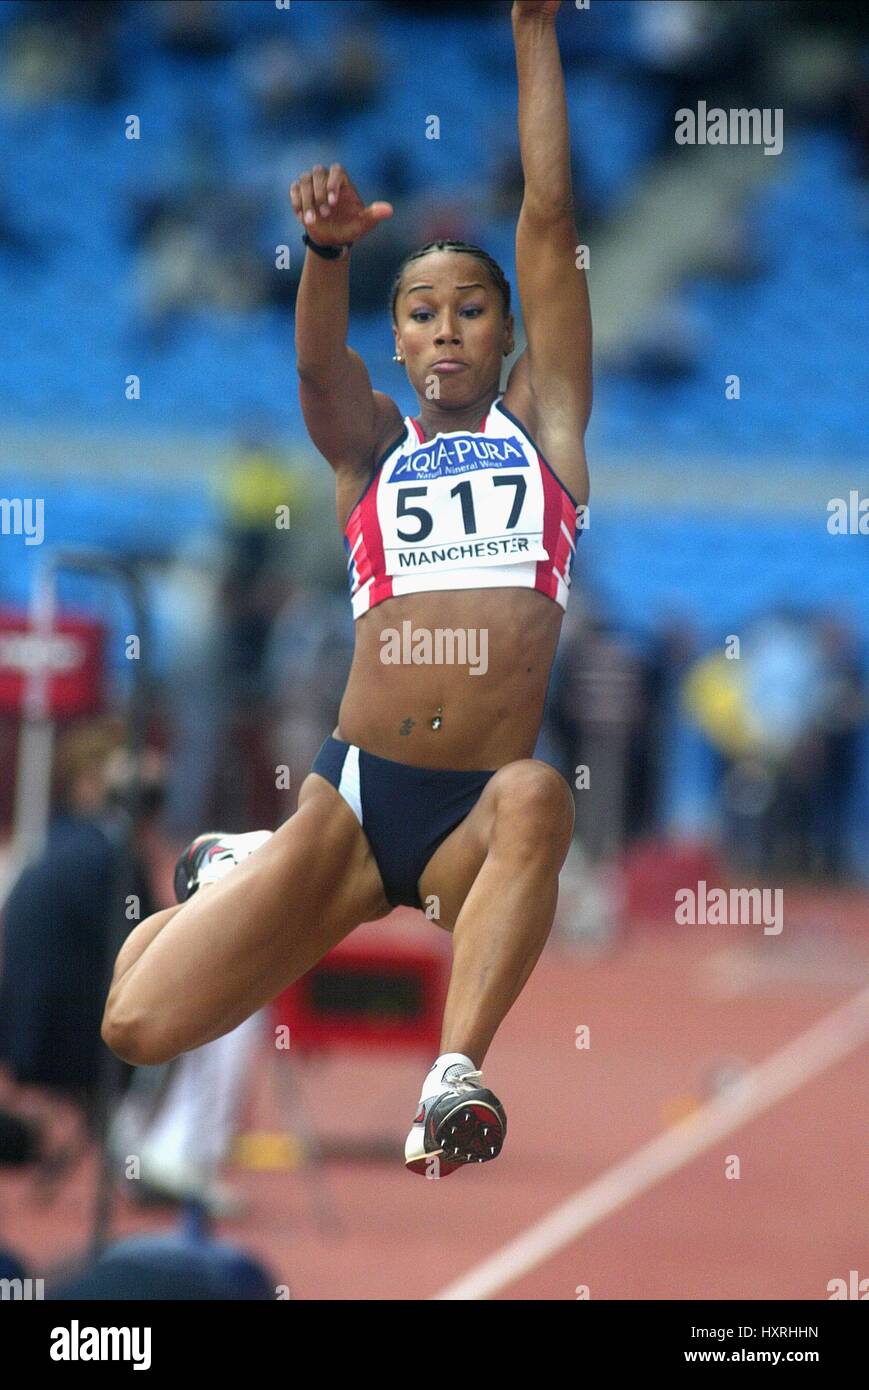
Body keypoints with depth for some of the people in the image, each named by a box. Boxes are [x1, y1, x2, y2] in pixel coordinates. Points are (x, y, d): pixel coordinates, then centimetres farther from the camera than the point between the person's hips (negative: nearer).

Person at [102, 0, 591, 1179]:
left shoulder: (541, 426, 15)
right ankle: (227, 880, 29)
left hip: (479, 814, -2)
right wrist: (328, 246, -29)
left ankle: (456, 1077, -45)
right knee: (139, 1024, -6)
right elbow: (319, 366, -8)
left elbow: (549, 221, 8)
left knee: (534, 799, -40)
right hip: (353, 798, 2)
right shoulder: (369, 444, 16)